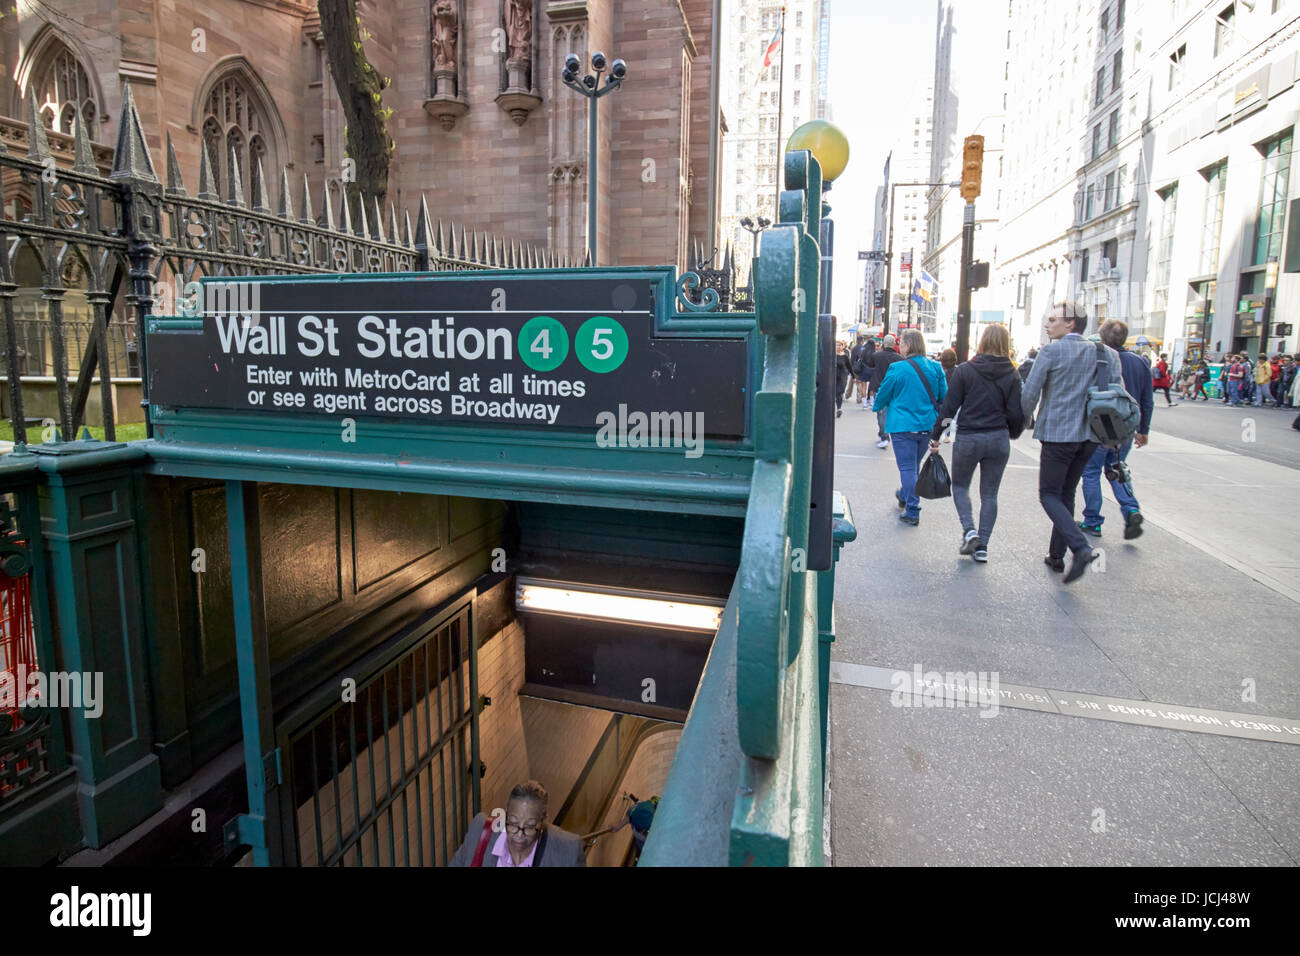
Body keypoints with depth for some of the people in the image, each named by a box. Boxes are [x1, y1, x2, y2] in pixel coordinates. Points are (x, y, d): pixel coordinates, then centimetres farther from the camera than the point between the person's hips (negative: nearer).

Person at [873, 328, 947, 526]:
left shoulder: (897, 368, -13)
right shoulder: (936, 367, 1)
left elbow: (884, 393, -1)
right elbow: (943, 395, 9)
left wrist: (878, 408, 20)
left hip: (903, 425, -5)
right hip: (927, 425, 5)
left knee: (907, 467, -1)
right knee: (914, 465, 21)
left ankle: (912, 512, -3)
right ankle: (905, 496, 43)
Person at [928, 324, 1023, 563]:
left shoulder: (964, 371, -7)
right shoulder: (1012, 375, -1)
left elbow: (949, 407, -7)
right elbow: (1016, 414, -1)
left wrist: (936, 435, 2)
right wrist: (1012, 434, 19)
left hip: (968, 438, -2)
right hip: (998, 439, 2)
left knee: (960, 485, 17)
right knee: (989, 494, 11)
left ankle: (969, 530, -3)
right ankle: (982, 546, 11)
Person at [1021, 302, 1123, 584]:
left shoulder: (1050, 351, -8)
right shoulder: (1105, 353, 8)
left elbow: (1029, 394, -10)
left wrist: (1024, 420, 8)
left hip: (1057, 434, -6)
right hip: (1089, 436, 6)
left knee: (1049, 495, 2)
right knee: (1066, 495, 17)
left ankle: (1081, 548, -17)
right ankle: (1056, 555, 23)